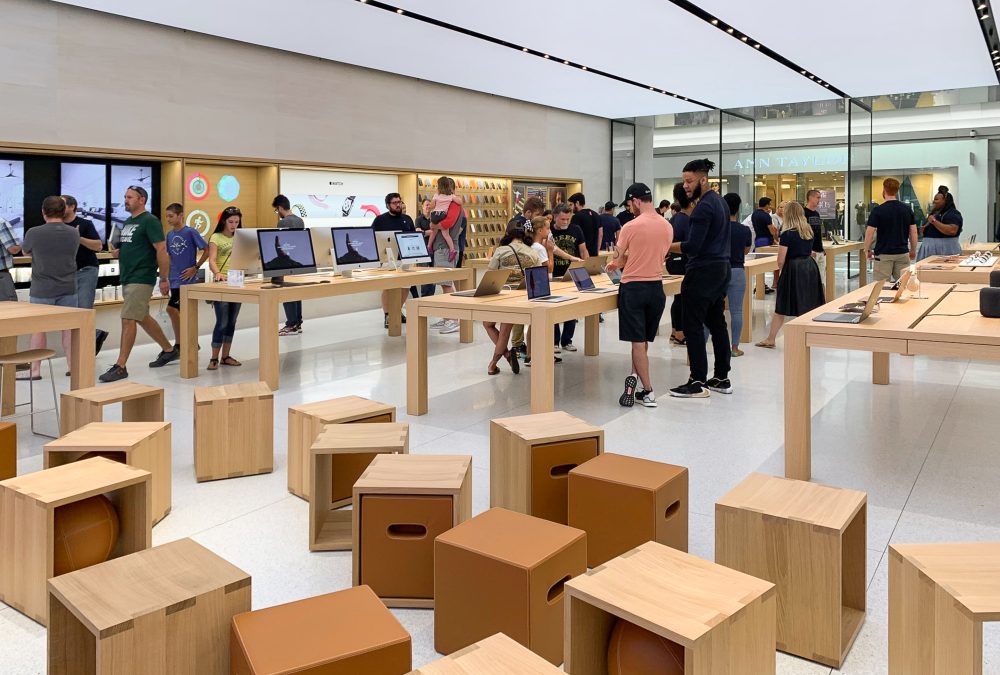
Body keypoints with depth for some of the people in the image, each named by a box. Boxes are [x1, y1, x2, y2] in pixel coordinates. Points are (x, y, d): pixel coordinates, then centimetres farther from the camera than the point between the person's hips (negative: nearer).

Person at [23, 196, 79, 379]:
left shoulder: (34, 233, -11)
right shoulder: (74, 233, -4)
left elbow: (25, 252, 8)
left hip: (41, 290, -2)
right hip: (68, 288, 2)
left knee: (38, 328, 8)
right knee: (68, 327, 9)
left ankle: (35, 369, 10)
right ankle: (72, 366, 13)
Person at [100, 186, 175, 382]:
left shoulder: (150, 221, -11)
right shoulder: (127, 222, 16)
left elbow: (161, 250, -16)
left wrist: (164, 279, -18)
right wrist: (117, 252, 5)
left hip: (141, 279, -10)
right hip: (127, 278, 10)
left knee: (128, 320, -11)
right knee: (142, 318, 18)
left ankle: (120, 366, -7)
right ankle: (169, 350, 32)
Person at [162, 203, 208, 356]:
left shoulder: (190, 232, -10)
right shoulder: (170, 234, 9)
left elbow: (206, 250, -9)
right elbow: (169, 256, 17)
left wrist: (195, 267, -12)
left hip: (187, 278, -7)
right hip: (174, 279, 7)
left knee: (172, 308, -13)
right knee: (181, 312, 11)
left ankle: (178, 344, 0)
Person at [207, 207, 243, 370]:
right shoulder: (216, 238, -2)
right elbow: (212, 261, -15)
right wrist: (217, 273, -34)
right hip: (221, 284, -5)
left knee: (231, 322, 9)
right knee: (222, 322, -9)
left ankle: (225, 356, 17)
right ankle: (214, 358, -1)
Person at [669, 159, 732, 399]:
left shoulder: (704, 207, -17)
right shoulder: (720, 201, 15)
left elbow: (693, 246, -22)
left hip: (703, 272, -10)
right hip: (721, 268, 10)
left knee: (693, 327, -6)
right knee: (717, 324, 12)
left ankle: (698, 383, -3)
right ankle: (722, 378, 18)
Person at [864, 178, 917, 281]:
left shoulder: (878, 210, -10)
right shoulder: (907, 209, 3)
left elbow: (870, 233, -11)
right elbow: (913, 232, 4)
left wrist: (867, 250, 3)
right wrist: (913, 251, 16)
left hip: (883, 255, -4)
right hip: (903, 254, 4)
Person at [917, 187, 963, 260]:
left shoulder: (953, 214, -5)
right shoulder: (934, 213, 21)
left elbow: (952, 231, -23)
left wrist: (934, 221, -18)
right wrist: (924, 228, 8)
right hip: (930, 249, 8)